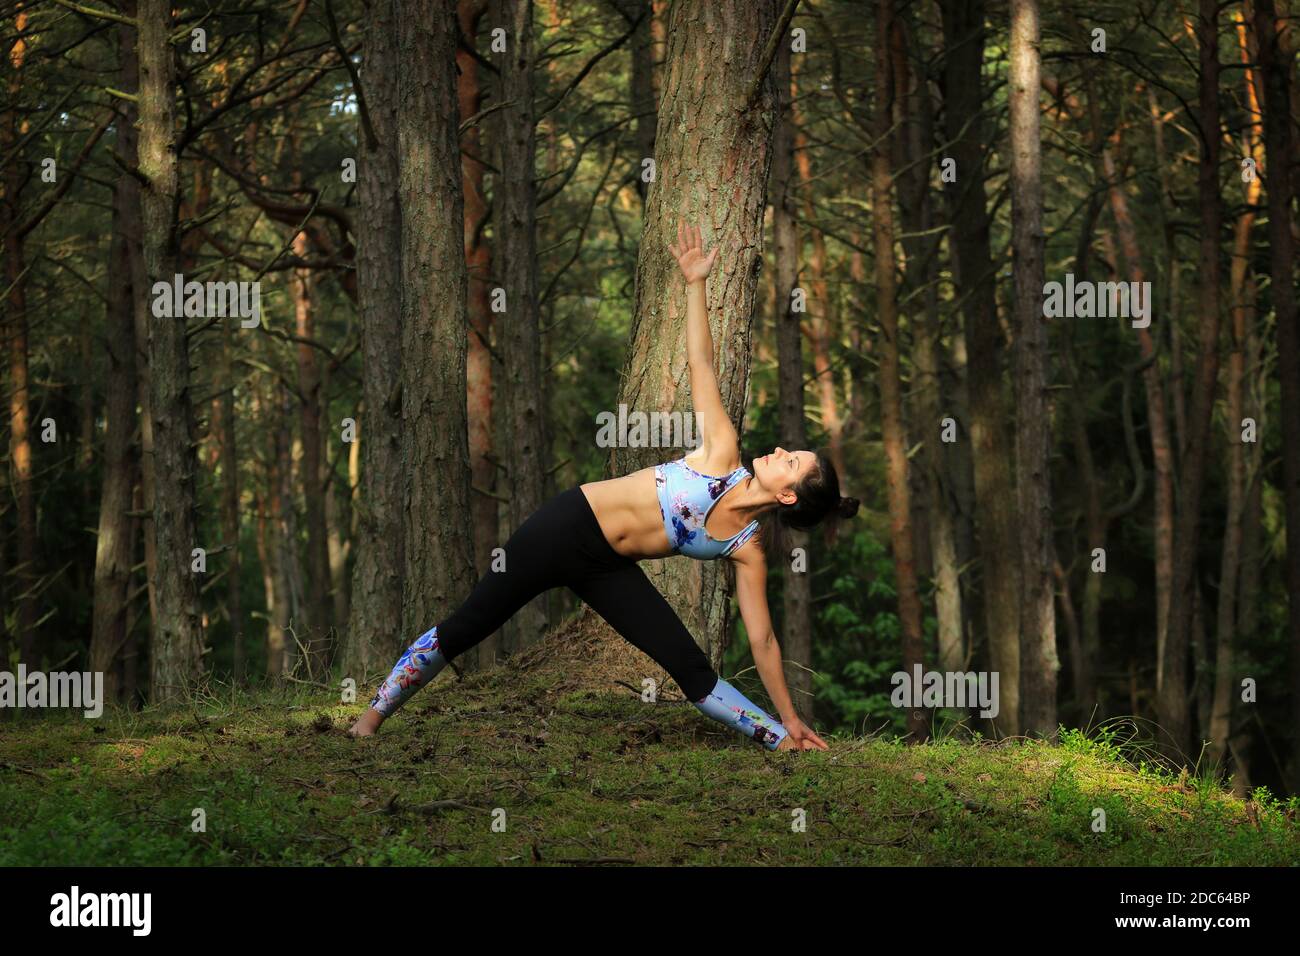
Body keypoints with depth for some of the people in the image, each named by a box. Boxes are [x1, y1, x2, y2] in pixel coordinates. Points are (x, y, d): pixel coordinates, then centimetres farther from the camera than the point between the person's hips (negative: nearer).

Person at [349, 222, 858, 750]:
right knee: (464, 627, 0)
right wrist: (695, 284, -19)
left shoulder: (749, 548, -7)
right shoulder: (723, 455, -13)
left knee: (694, 671, -6)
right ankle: (373, 716, 12)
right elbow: (701, 364, -13)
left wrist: (788, 720, 0)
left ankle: (783, 742, 10)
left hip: (607, 569, 2)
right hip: (568, 526, -2)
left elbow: (762, 639, -1)